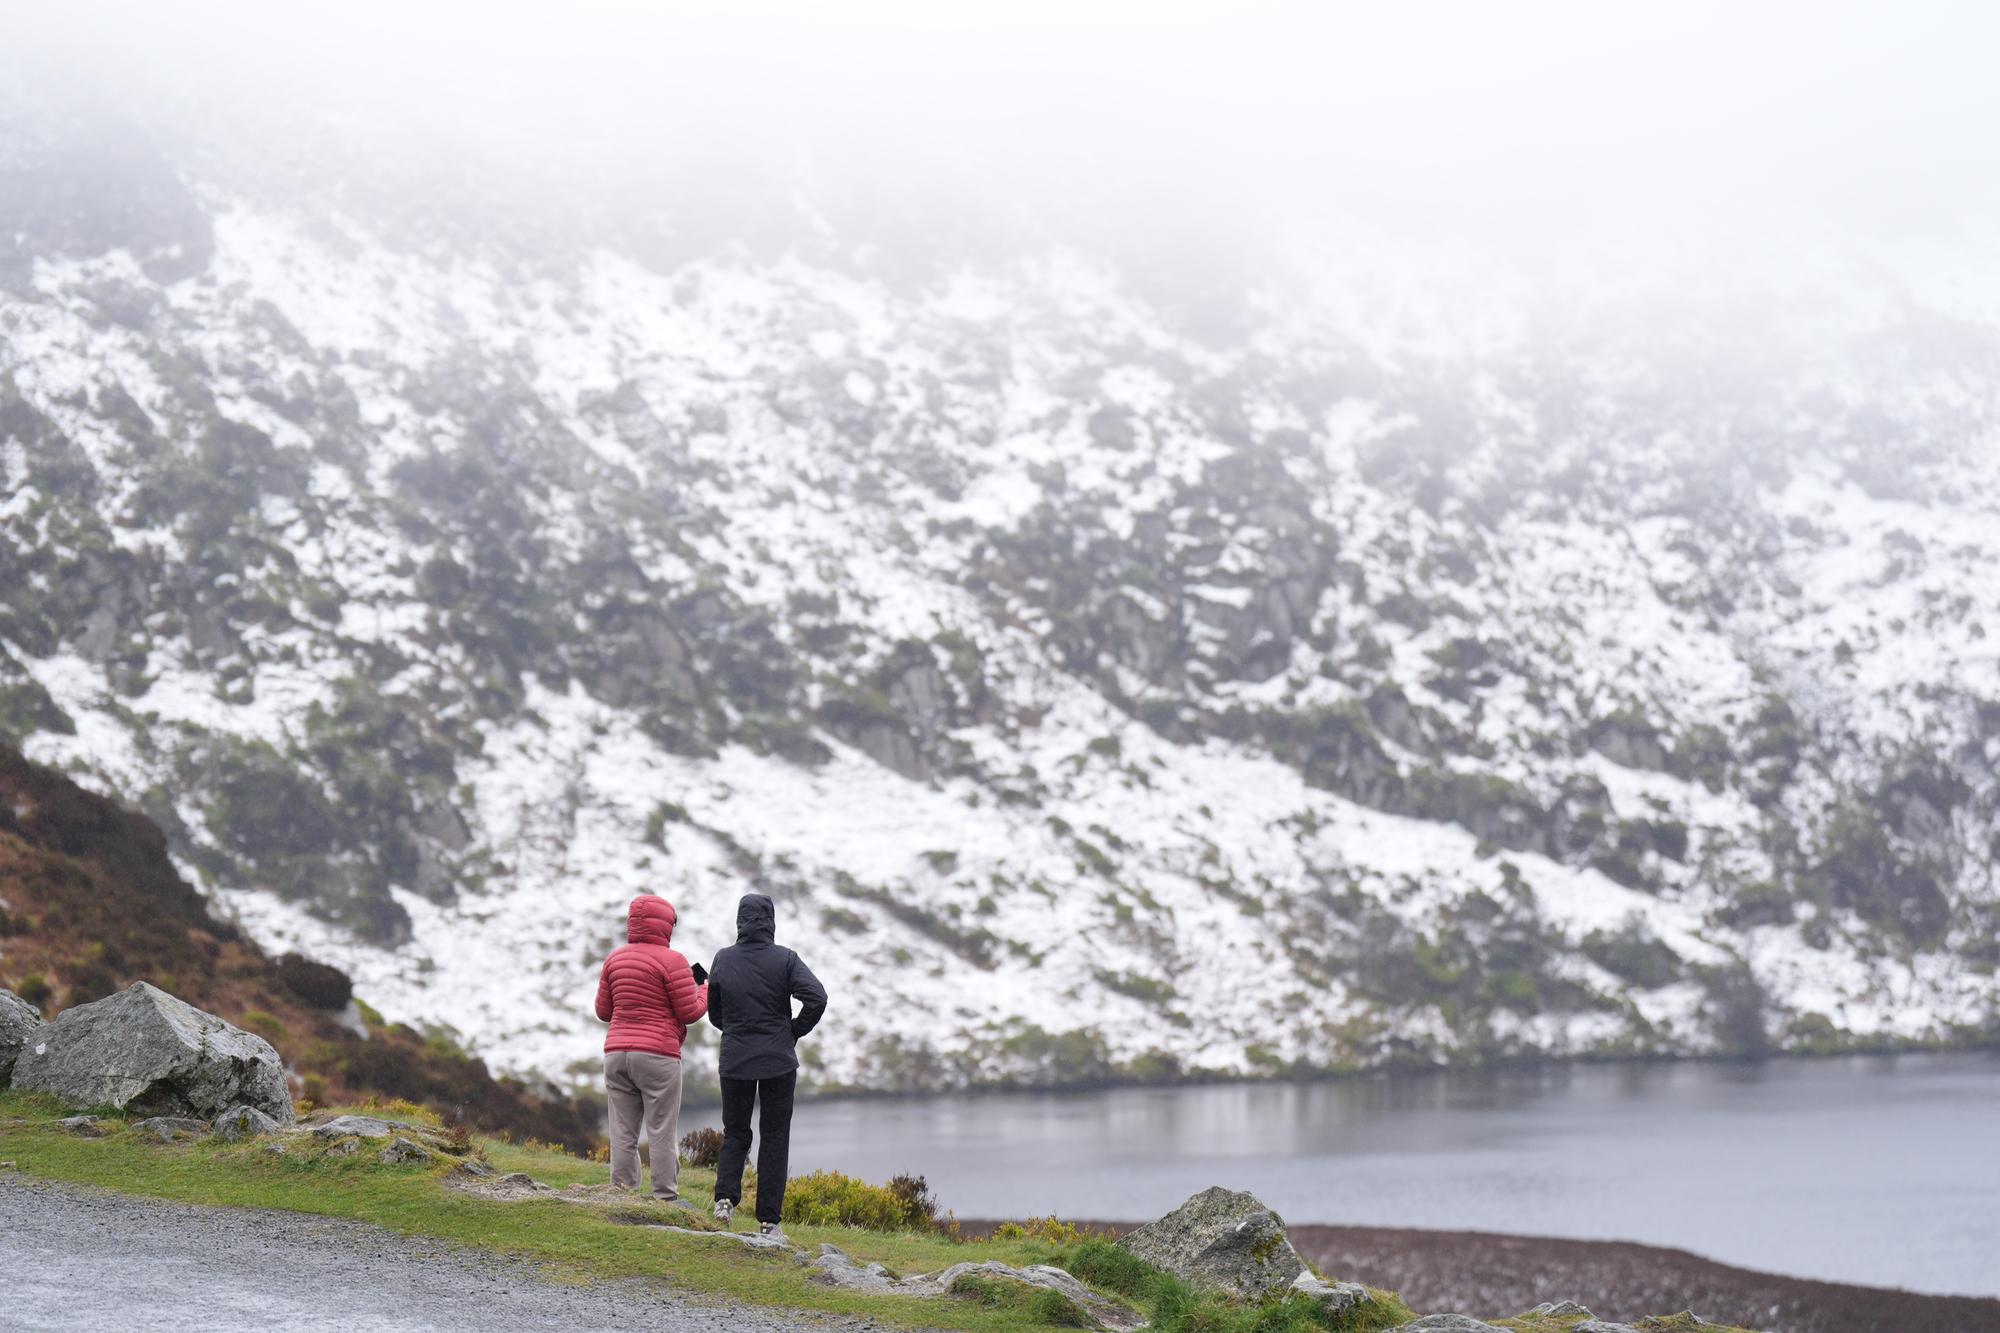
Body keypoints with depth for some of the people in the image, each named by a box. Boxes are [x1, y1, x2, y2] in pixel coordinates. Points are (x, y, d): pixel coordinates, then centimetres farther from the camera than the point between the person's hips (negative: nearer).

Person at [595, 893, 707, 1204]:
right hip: (657, 1056, -5)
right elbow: (689, 1012, -6)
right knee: (662, 1133, -1)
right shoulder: (671, 961, -8)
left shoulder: (615, 959, 10)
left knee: (623, 1133, 5)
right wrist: (708, 990, 12)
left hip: (617, 1053, 5)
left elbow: (603, 1011, 15)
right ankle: (666, 1200, -2)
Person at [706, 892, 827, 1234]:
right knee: (774, 1136, 7)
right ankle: (769, 1218, 5)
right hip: (778, 1063, -1)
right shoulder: (785, 959, -8)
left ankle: (726, 1195, -7)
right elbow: (817, 998, -17)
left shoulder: (723, 960, -2)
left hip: (735, 1061, 1)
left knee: (735, 1132, 16)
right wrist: (796, 1031, -2)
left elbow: (714, 1012, 6)